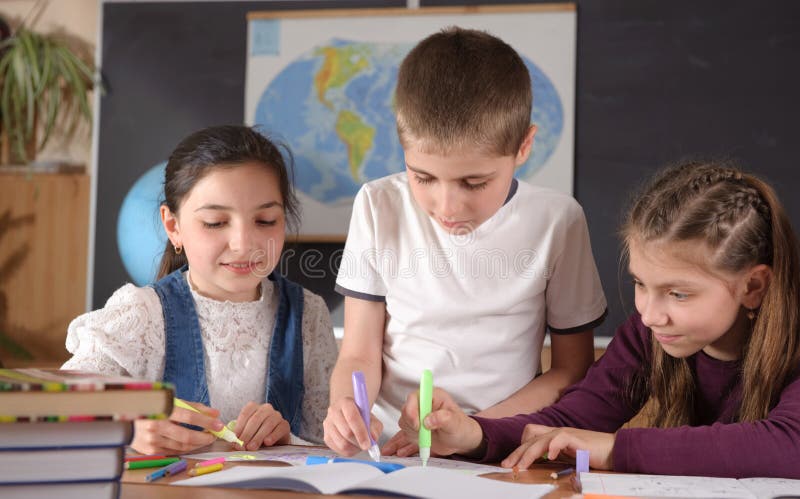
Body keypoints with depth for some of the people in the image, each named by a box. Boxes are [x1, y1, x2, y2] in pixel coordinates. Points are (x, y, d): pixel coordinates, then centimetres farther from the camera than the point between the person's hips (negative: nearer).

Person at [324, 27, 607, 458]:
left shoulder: (556, 221, -6)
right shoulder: (379, 207, -2)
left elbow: (572, 369, 2)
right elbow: (359, 356, 2)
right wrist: (345, 407, -21)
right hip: (386, 451, 1)